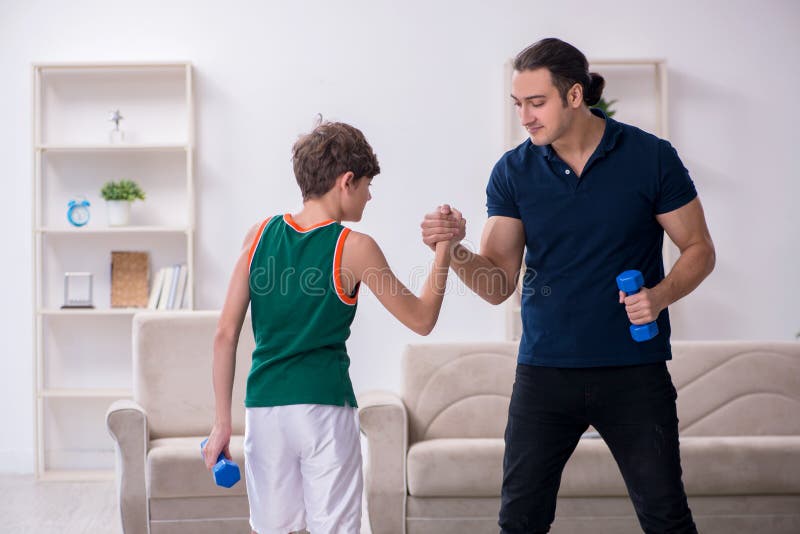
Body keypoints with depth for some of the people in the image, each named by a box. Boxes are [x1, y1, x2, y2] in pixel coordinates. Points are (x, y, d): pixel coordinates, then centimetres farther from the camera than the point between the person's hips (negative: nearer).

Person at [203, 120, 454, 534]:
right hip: (324, 406, -4)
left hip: (264, 406, 4)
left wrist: (222, 422, 7)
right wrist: (444, 247, 8)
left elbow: (226, 334, 3)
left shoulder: (259, 235, 4)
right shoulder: (354, 248, -7)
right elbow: (421, 319, 2)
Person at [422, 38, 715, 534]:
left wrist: (661, 294, -17)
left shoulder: (651, 157, -5)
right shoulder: (513, 172, 1)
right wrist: (455, 250, -21)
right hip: (544, 372, 2)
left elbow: (699, 249, 2)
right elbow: (498, 283, -1)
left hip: (634, 372, -2)